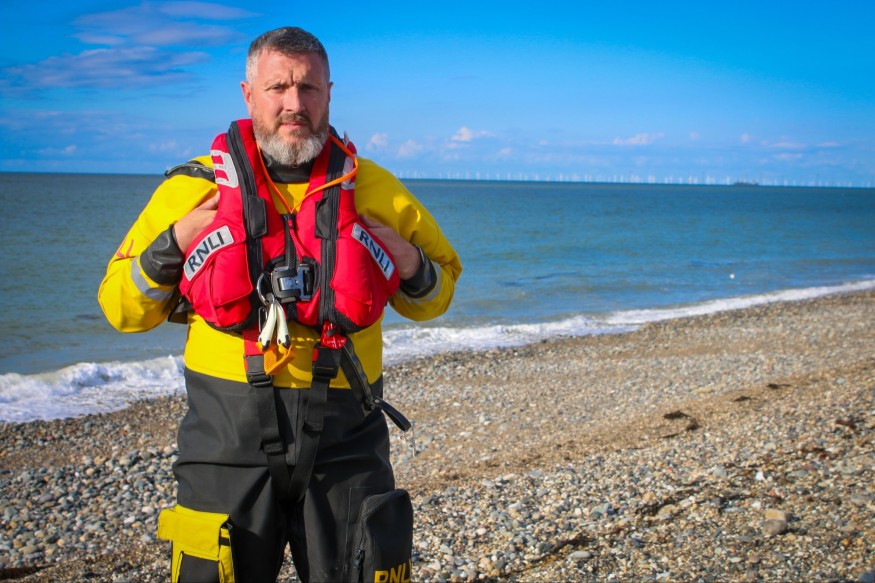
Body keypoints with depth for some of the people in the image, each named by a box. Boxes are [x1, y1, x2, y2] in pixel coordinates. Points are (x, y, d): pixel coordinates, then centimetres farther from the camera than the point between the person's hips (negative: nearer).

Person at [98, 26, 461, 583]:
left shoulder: (376, 191, 6)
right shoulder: (195, 188, 2)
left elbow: (435, 291, 18)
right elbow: (122, 308, 5)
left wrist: (411, 269, -4)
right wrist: (173, 246, -11)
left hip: (345, 439, 1)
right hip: (230, 435, -1)